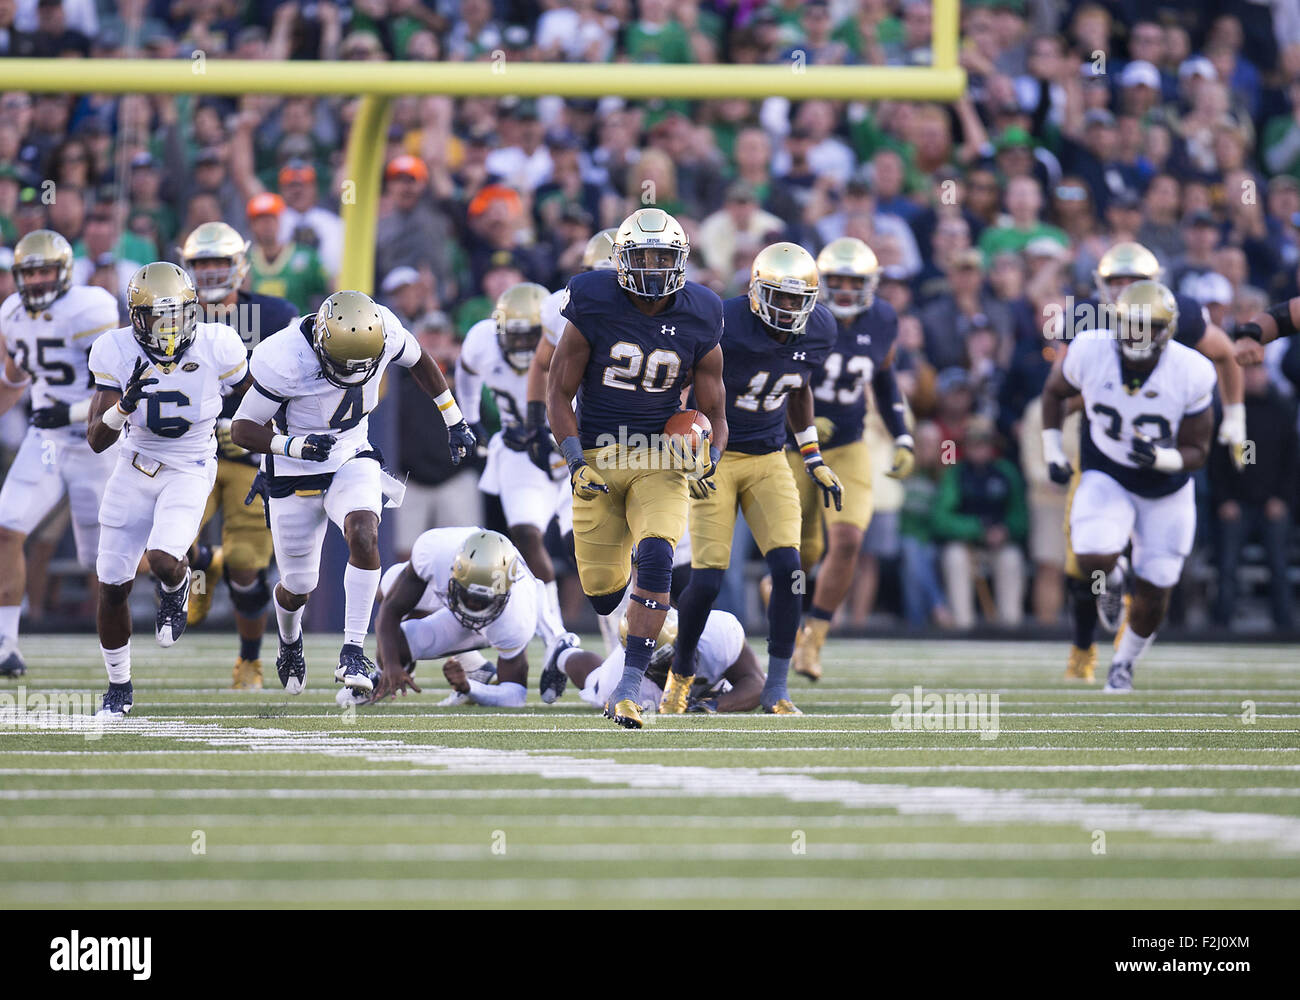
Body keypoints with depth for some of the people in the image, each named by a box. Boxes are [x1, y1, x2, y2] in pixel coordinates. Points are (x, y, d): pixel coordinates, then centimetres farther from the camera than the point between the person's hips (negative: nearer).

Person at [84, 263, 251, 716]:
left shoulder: (216, 347, -17)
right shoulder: (116, 352, -15)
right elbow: (96, 440, -16)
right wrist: (123, 406, -35)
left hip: (189, 470, -2)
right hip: (134, 468, 2)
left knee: (163, 560, -27)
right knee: (113, 586, 3)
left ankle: (175, 591, 14)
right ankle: (119, 685, 26)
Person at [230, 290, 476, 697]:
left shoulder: (383, 331, -19)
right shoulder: (285, 362, -31)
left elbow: (419, 360, 6)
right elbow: (242, 429, -21)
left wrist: (454, 420, 12)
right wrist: (293, 445, -39)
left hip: (352, 458, 2)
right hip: (296, 474, -2)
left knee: (363, 534, -28)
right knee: (298, 586, 7)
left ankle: (353, 651, -21)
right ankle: (290, 641, 44)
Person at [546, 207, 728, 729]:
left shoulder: (697, 323, -2)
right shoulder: (593, 309, -8)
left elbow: (713, 412, 8)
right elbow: (559, 394, -2)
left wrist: (708, 460, -12)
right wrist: (576, 462, -14)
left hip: (661, 461, 1)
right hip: (598, 460, 0)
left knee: (655, 559, -24)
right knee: (602, 588, 1)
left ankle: (629, 688, -19)